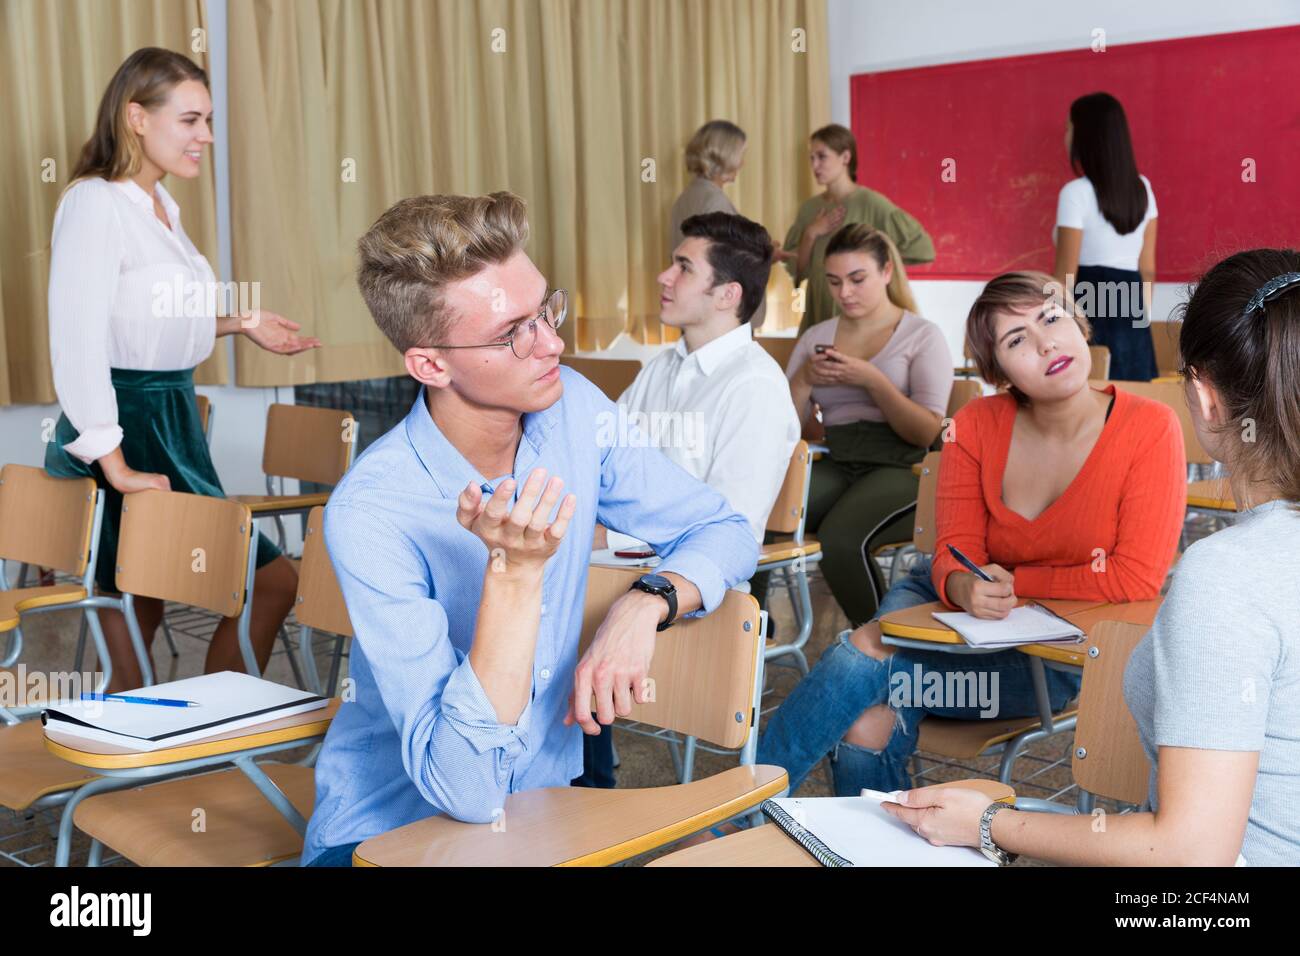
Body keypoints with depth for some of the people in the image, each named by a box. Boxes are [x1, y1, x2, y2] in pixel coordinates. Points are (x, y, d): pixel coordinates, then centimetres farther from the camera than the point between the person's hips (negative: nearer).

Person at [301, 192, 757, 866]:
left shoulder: (573, 411, -7)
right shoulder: (370, 514, -23)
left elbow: (723, 531, 1)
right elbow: (464, 790, -25)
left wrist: (646, 603, -18)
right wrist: (513, 573, -34)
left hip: (545, 793, 4)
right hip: (392, 833, -4)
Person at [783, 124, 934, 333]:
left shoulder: (870, 203, -9)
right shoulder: (809, 208, 7)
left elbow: (923, 248, -12)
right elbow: (797, 271, 7)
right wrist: (811, 234, -6)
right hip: (817, 314, 5)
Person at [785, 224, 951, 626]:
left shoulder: (922, 336, 6)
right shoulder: (815, 338, 18)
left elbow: (927, 432, -3)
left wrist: (872, 380, -13)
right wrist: (803, 379, -3)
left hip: (899, 467, -4)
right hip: (835, 465, 4)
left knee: (840, 538, -35)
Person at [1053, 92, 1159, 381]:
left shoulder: (1076, 193, -10)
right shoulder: (1142, 188, 10)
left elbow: (1065, 276, -11)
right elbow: (1148, 269, 13)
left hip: (1089, 318, -6)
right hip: (1132, 316, 7)